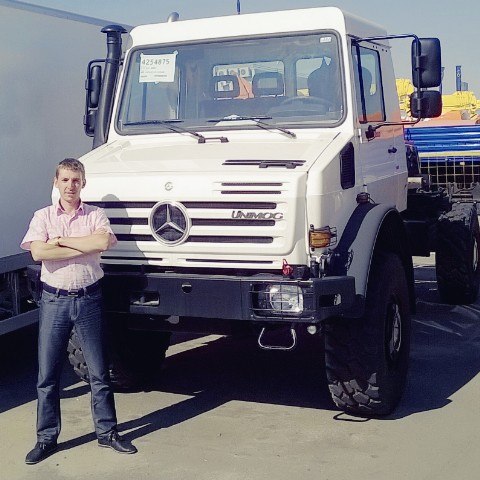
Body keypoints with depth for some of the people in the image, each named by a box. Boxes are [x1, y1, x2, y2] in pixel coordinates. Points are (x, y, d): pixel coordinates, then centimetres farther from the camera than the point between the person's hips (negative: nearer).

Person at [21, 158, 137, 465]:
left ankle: (108, 432, 19)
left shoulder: (96, 215, 4)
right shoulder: (43, 217, 5)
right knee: (47, 374, 4)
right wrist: (86, 247, -12)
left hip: (89, 298, 0)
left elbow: (105, 241, -18)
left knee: (99, 371, 7)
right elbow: (38, 253, -13)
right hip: (54, 300, 0)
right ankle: (47, 438, 16)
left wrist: (61, 241, -12)